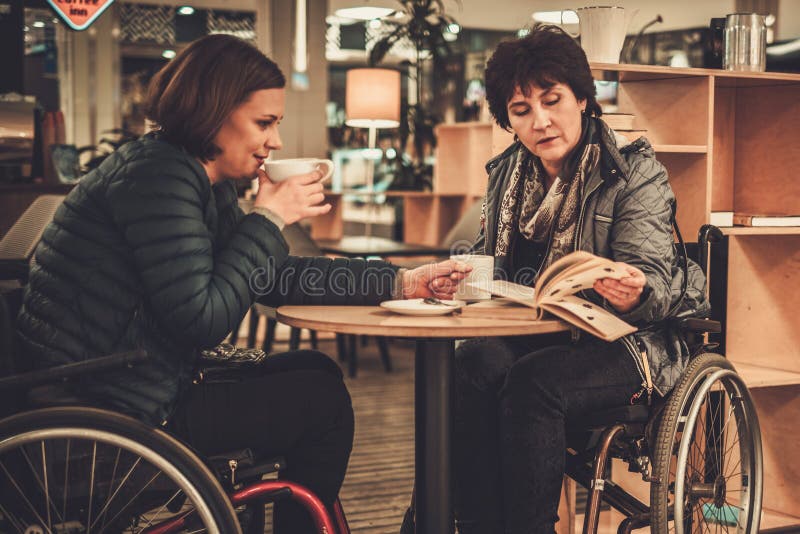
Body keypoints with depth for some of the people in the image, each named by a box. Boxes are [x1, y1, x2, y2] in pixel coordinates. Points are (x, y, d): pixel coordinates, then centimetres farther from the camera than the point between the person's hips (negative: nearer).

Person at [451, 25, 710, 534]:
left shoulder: (635, 171, -7)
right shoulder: (506, 173, 9)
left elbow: (654, 282, -14)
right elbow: (489, 263, 16)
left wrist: (633, 295, -38)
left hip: (622, 341, -4)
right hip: (528, 335, 5)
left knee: (534, 381, -34)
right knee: (473, 366, -28)